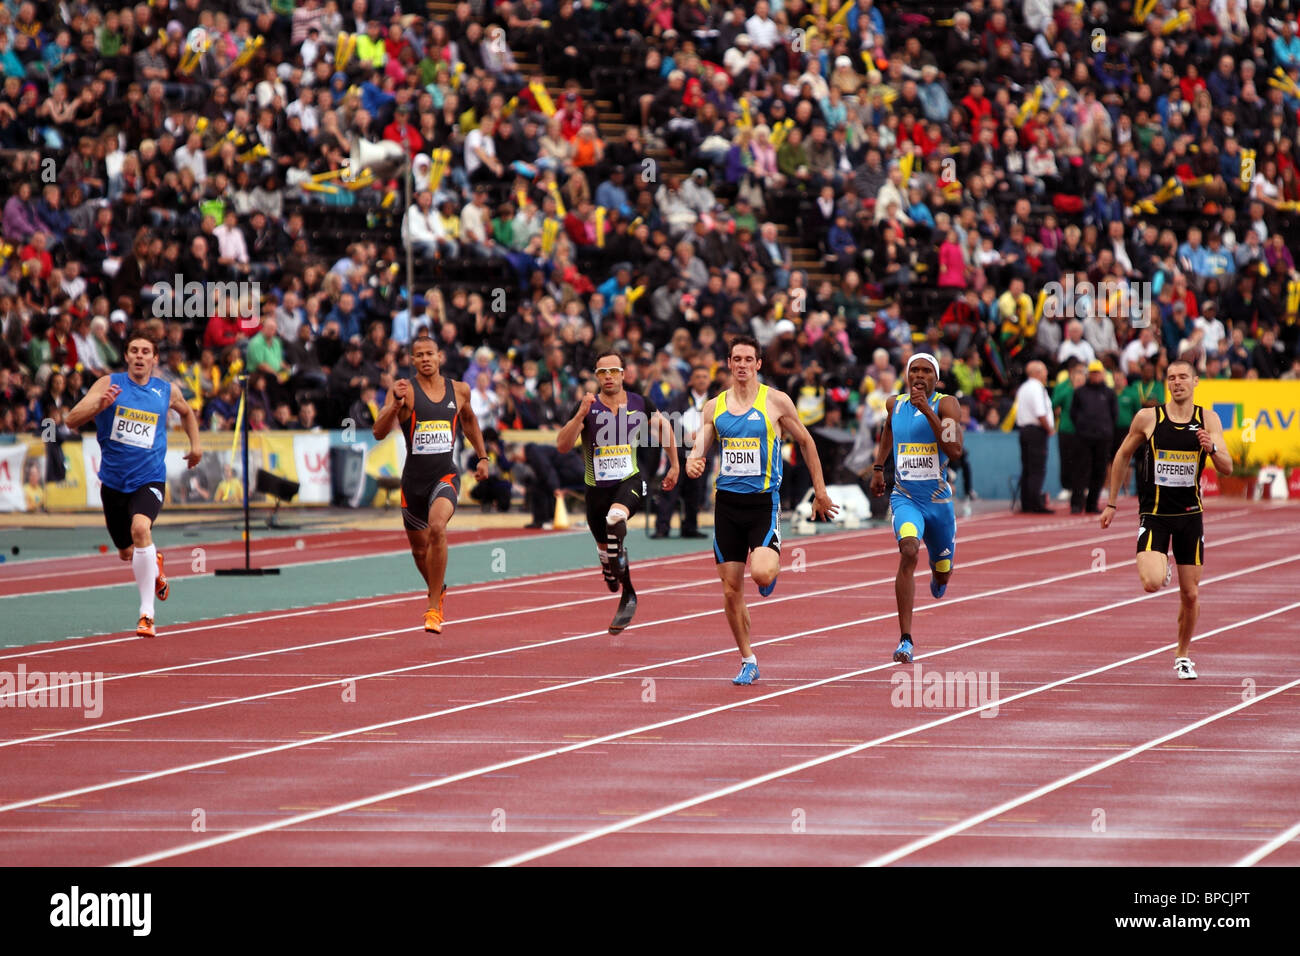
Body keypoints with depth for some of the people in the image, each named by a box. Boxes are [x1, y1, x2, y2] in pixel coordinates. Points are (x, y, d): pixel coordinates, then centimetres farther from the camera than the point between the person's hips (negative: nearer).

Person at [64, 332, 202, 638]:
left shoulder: (168, 392, 2)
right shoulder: (108, 384, -4)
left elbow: (186, 412, 27)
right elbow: (71, 420, -13)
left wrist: (195, 444, 19)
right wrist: (100, 405, -29)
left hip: (149, 480, -2)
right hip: (114, 482, 2)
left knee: (140, 527, -31)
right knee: (126, 553, 15)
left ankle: (147, 613, -28)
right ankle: (154, 564, 54)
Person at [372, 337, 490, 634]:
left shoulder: (459, 390, 4)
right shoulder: (405, 389, -7)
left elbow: (468, 420, 27)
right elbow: (379, 433, -17)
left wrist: (482, 456, 23)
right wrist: (396, 404, -31)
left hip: (446, 476, -1)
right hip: (414, 478, 1)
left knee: (437, 528, -28)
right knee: (419, 548, 15)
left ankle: (434, 608, -21)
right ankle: (438, 590, 48)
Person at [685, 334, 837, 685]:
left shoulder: (776, 402, -2)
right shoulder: (714, 406, 7)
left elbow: (806, 443, 7)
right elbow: (700, 447, 6)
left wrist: (820, 491, 7)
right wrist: (693, 463, -19)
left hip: (763, 500, -3)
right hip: (727, 501, 3)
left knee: (761, 574, -24)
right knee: (731, 590, 2)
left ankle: (772, 567, 15)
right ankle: (748, 661, 16)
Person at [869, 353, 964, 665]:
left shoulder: (946, 404, -9)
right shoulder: (895, 404, 4)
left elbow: (955, 449, -23)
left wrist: (928, 411, -27)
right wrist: (878, 467, 25)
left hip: (938, 500, 0)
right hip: (905, 497, 0)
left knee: (942, 574, 15)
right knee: (909, 552, -27)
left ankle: (938, 576, 59)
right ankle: (905, 640, -29)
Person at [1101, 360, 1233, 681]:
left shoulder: (1208, 420, -1)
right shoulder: (1147, 418, -5)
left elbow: (1227, 469, -4)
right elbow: (1123, 456, 9)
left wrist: (1211, 448, -26)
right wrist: (1111, 503, 10)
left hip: (1190, 514, 2)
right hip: (1154, 513, -2)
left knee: (1191, 594, 6)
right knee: (1152, 584, -22)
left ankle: (1182, 655, 28)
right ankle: (1162, 568, 16)